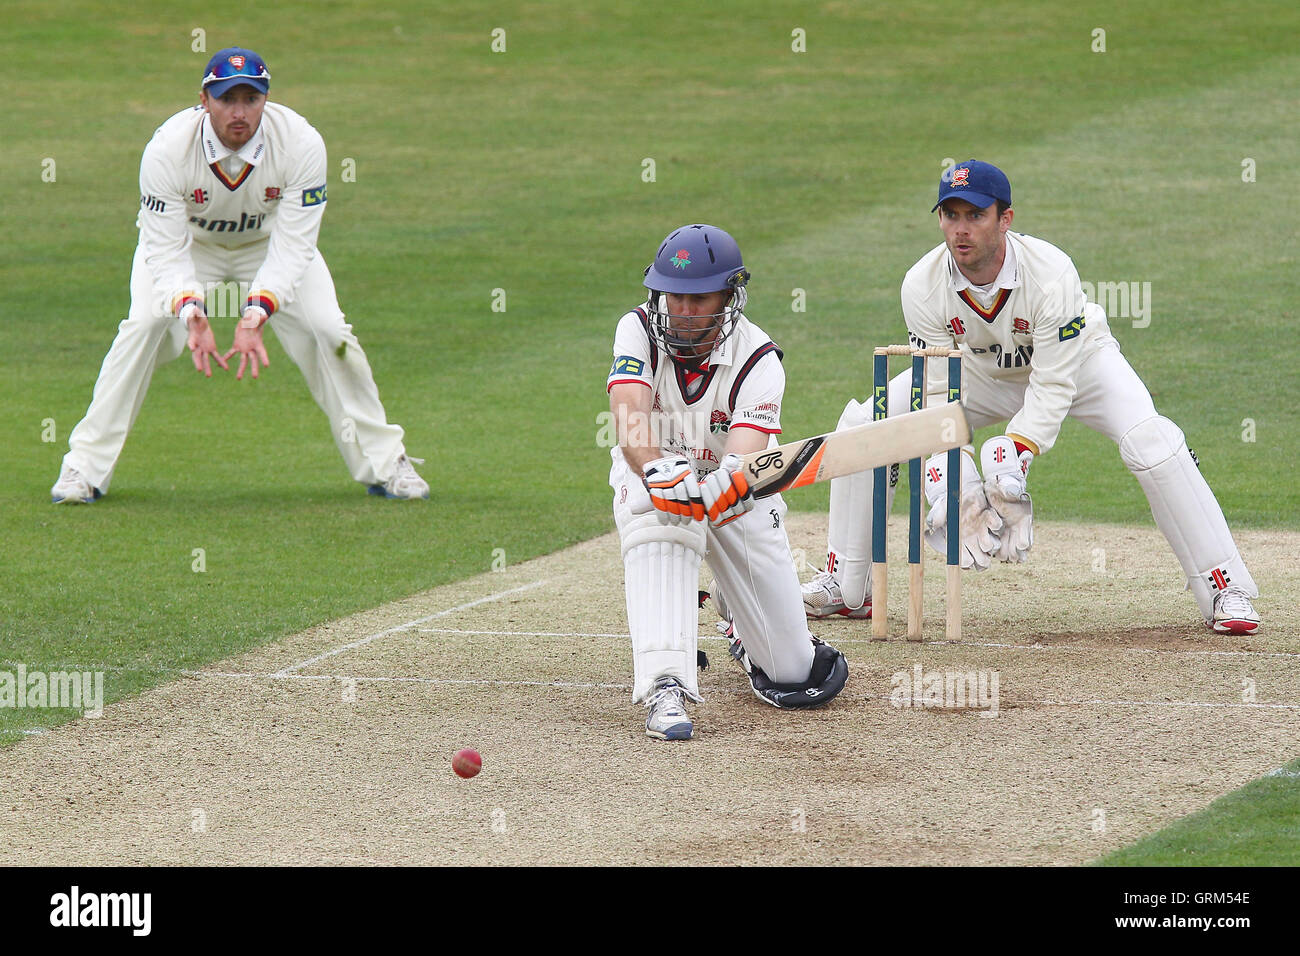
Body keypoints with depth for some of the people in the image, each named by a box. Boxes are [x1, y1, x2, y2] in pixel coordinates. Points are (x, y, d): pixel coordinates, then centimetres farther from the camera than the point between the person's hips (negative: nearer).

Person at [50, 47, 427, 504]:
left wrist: (258, 312, -44)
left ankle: (384, 463, 2)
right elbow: (166, 250, -29)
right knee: (144, 325, -24)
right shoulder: (167, 149, -32)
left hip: (270, 242, 1)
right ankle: (85, 468, -13)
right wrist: (190, 310, -48)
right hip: (188, 242, -1)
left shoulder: (301, 144, -31)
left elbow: (292, 248, -29)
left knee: (325, 328, -16)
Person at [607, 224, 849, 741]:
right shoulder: (639, 330, -21)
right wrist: (654, 468, -58)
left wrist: (729, 478, -62)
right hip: (649, 476, 0)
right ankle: (666, 690, -43)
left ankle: (743, 625, 40)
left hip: (733, 490, 0)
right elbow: (629, 413, -38)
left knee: (799, 678, 1)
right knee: (661, 514, -41)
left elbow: (746, 451, -37)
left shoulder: (757, 359, -23)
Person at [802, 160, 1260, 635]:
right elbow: (940, 391, -24)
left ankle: (1226, 590, -20)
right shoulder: (922, 285, -27)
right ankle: (845, 588, 6)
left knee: (1150, 440, -29)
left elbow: (1053, 387, -34)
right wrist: (952, 484, -38)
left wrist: (1013, 465, -46)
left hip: (1075, 359, -3)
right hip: (980, 372, 3)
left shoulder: (1051, 272, -36)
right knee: (863, 426, -9)